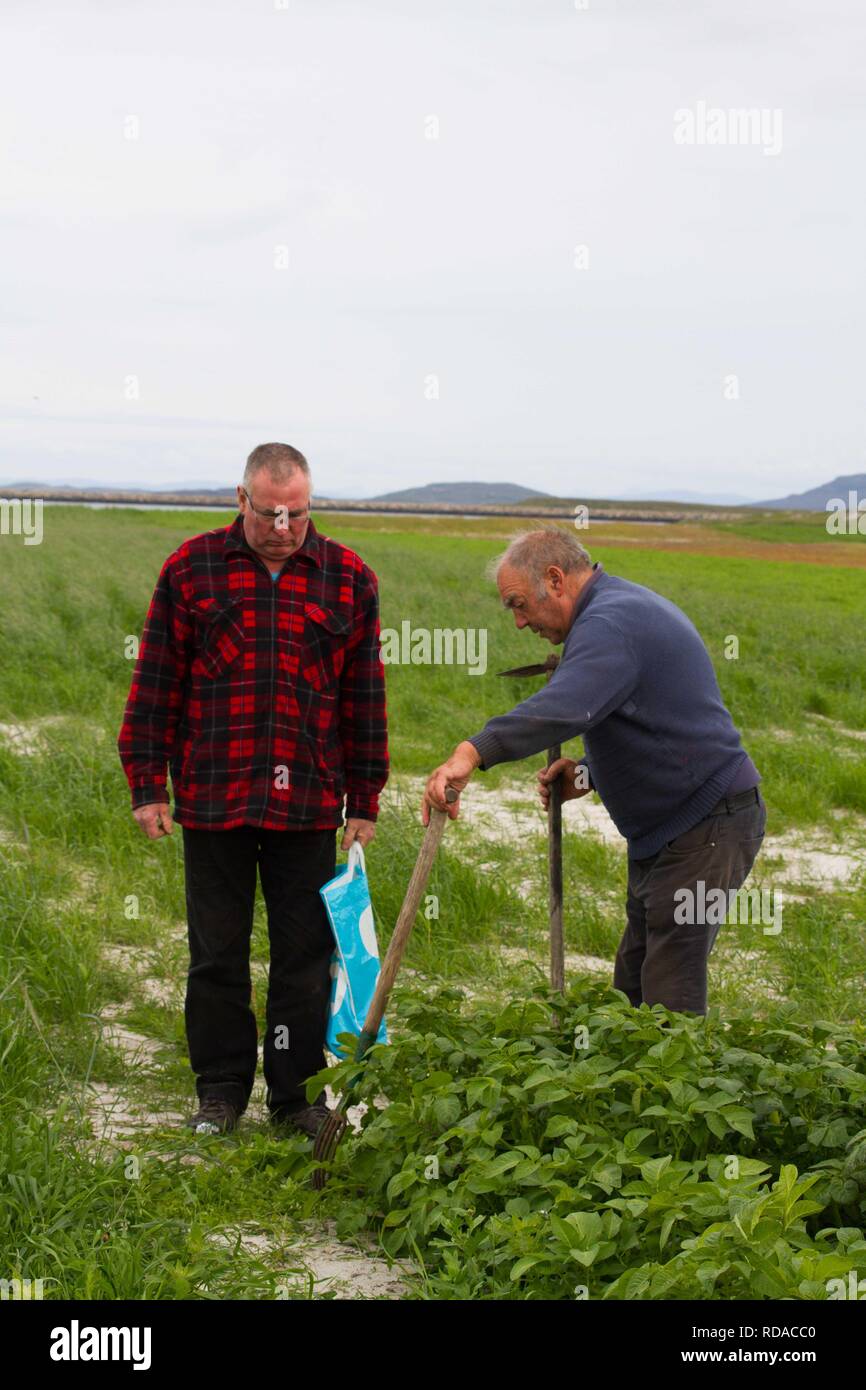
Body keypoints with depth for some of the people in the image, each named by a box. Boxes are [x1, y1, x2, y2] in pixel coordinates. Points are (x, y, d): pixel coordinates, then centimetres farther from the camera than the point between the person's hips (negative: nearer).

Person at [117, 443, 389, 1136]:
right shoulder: (192, 568, 2)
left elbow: (365, 696, 9)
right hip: (212, 799, 0)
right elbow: (156, 683, 5)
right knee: (217, 952, 8)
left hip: (308, 805, 1)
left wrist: (364, 800, 9)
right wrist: (148, 785, 1)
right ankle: (221, 1089, 21)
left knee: (305, 954, 6)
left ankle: (296, 1089, 19)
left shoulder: (348, 578, 5)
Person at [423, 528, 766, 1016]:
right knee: (634, 989, 14)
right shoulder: (625, 606, 15)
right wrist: (589, 774, 9)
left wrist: (474, 752, -52)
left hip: (705, 829, -11)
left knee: (670, 1000, -9)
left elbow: (567, 707, -41)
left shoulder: (611, 623, -20)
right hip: (667, 830, 11)